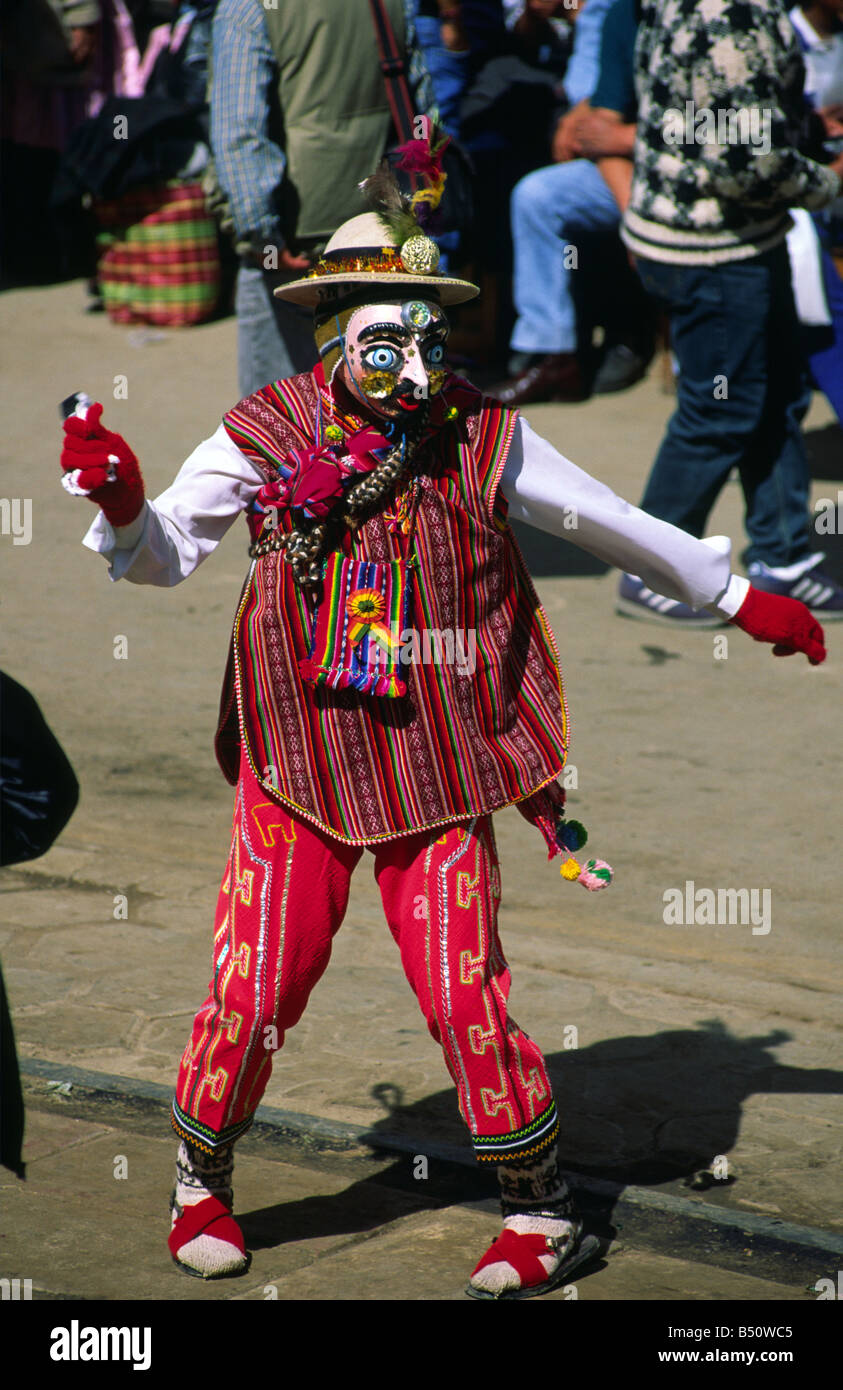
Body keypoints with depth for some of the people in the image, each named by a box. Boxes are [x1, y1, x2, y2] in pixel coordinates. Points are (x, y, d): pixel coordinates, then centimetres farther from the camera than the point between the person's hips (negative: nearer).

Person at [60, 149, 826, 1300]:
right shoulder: (265, 439, -5)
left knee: (465, 997, -5)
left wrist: (739, 598, 19)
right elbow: (165, 556, -7)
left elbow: (616, 525, 10)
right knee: (255, 992, -1)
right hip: (299, 768, 0)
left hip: (440, 770, 0)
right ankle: (202, 1182, 25)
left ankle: (545, 1212, 13)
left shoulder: (483, 441, -2)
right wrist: (121, 501, -30)